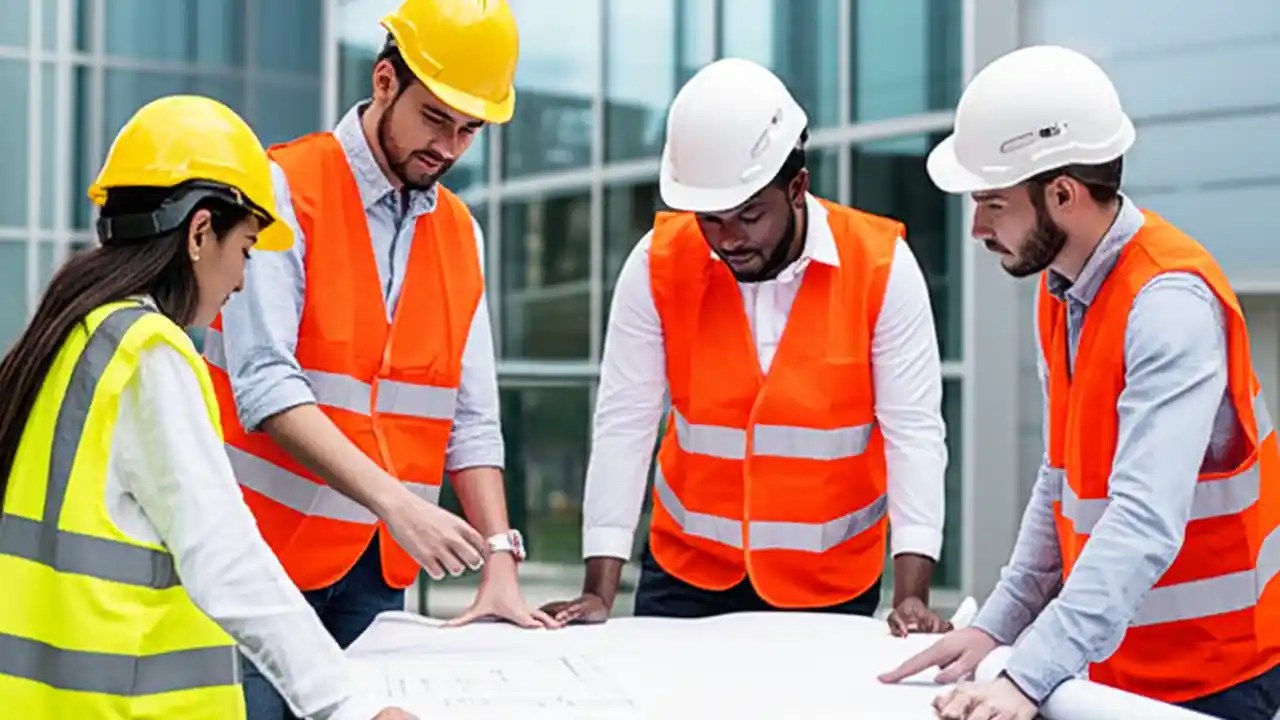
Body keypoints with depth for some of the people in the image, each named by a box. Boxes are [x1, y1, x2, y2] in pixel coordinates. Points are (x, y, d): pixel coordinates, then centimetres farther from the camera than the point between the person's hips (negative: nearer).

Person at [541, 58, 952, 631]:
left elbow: (914, 432, -14)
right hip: (685, 575, 1)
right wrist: (600, 593, -14)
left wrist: (912, 594, -23)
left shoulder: (881, 266, -13)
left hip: (833, 585, -1)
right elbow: (623, 425, -10)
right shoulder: (658, 262, -10)